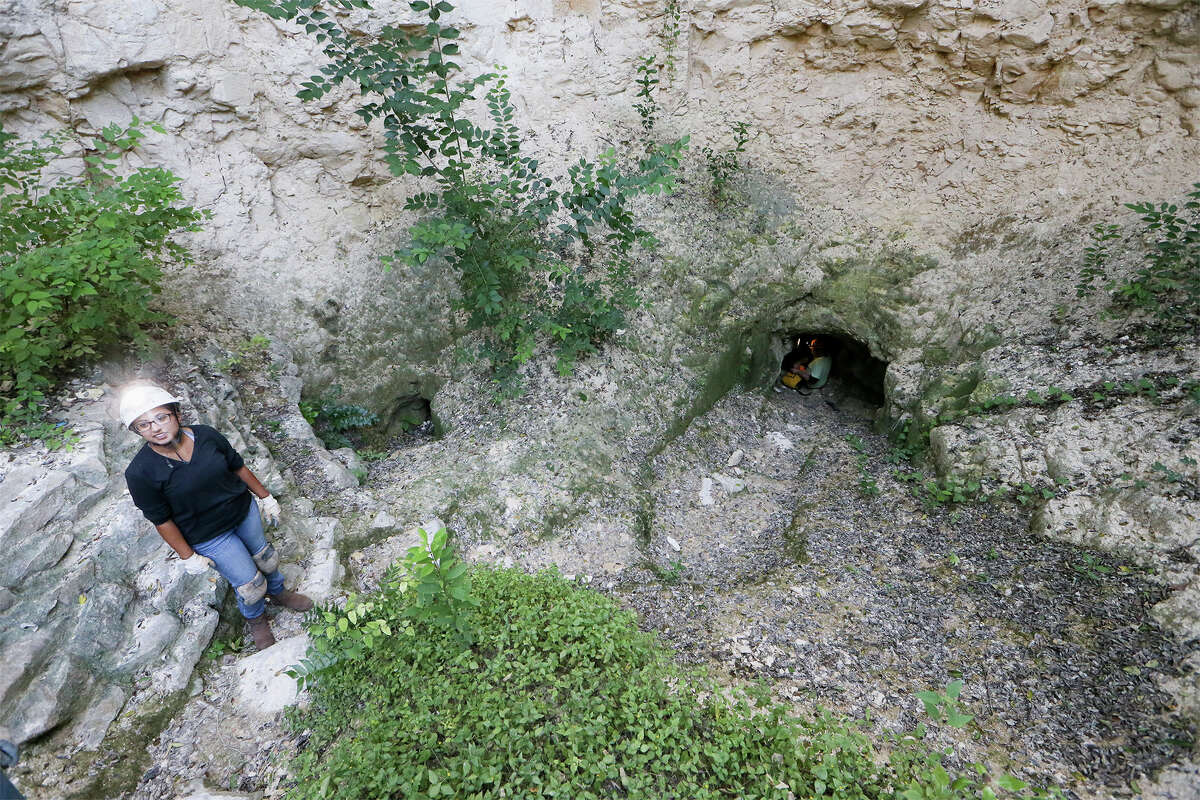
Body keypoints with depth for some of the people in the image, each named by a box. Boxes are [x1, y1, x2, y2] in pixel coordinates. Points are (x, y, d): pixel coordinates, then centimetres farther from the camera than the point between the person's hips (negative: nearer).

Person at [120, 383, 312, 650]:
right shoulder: (140, 473, -24)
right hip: (209, 536, -3)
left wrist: (265, 497, 7)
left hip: (244, 510, 4)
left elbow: (238, 467, -1)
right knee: (250, 584, 7)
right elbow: (162, 520, -15)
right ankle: (255, 619, 41)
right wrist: (189, 556, -10)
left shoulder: (206, 435, -16)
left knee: (264, 557, 25)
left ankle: (277, 592, 57)